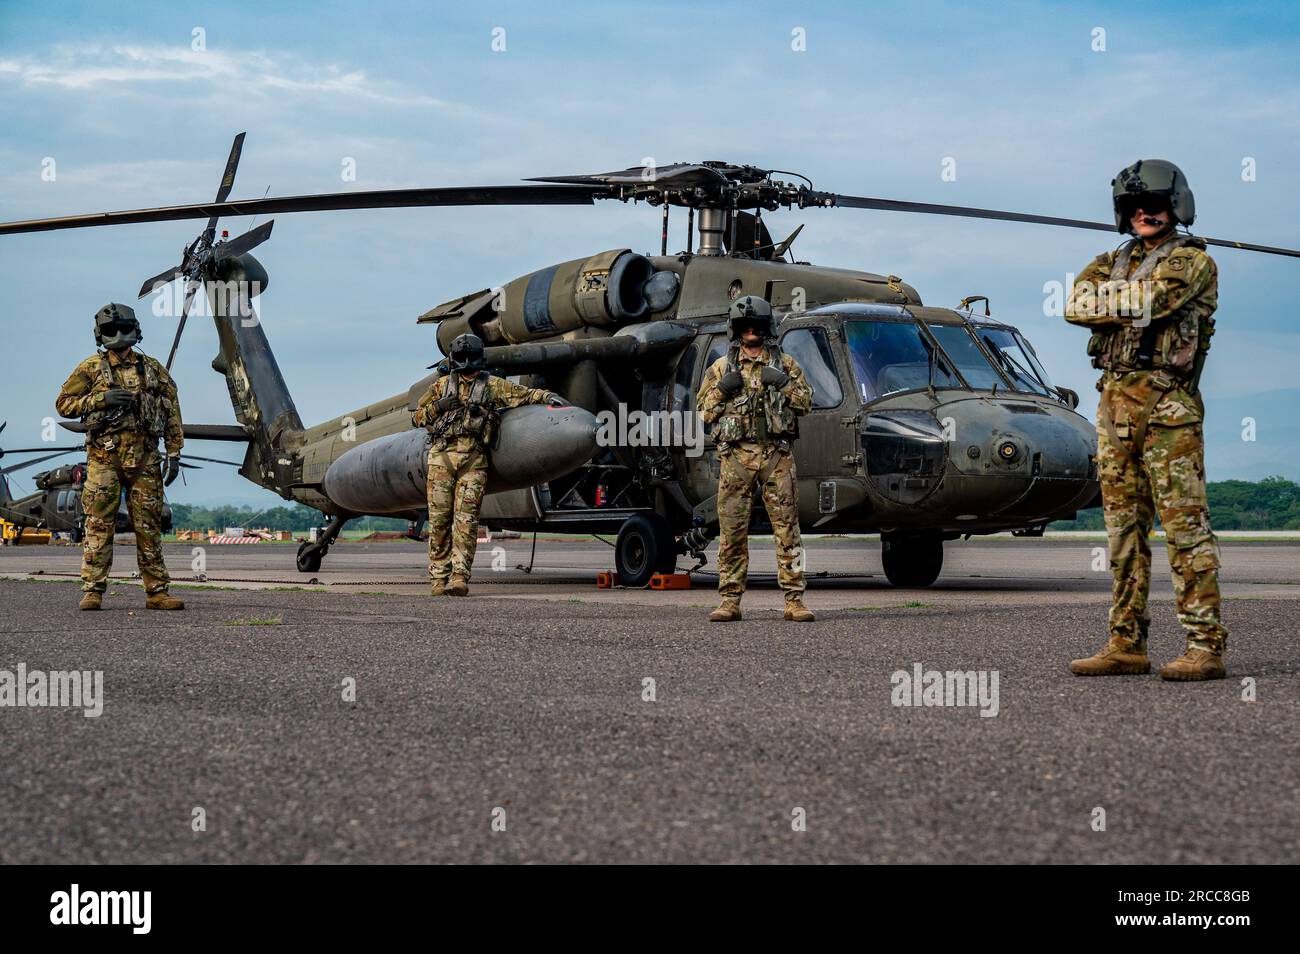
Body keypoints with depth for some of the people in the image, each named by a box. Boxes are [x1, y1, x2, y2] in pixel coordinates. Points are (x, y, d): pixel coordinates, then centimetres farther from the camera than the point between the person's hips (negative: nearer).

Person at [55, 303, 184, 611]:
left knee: (149, 526, 4)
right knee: (99, 524, -4)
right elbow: (64, 403, 3)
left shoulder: (153, 369, 12)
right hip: (104, 456, -2)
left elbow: (171, 413, 12)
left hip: (144, 458, 2)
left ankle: (157, 592, 7)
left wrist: (174, 455, 5)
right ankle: (92, 591, -1)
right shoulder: (91, 368, 6)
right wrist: (101, 398, -10)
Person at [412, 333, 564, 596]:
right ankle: (438, 577, 6)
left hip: (474, 459, -1)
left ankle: (459, 577, -11)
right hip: (441, 455, 1)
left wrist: (547, 396, -12)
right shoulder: (442, 385, 17)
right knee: (439, 518, 0)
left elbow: (522, 393, 5)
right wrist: (438, 406, 0)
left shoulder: (492, 385, 13)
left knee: (466, 519, -9)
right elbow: (417, 417, 18)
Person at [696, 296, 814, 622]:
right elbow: (704, 411, 11)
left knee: (787, 527, -3)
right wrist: (722, 388, -6)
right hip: (735, 455, 0)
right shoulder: (721, 367, 12)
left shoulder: (785, 364, 13)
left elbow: (805, 402, 8)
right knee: (732, 529, -1)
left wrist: (784, 383, -8)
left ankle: (794, 600, 0)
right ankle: (730, 601, 4)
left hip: (777, 454, 0)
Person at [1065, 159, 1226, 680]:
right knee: (1124, 525, 8)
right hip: (1114, 401, 7)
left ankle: (1206, 646, -9)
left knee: (1184, 525, -9)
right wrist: (1137, 303, -7)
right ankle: (1126, 644, 12)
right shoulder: (1113, 261, 19)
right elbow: (1076, 304, 2)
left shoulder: (1192, 261, 0)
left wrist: (1109, 301, 0)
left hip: (1167, 403, -7)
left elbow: (1156, 297, -17)